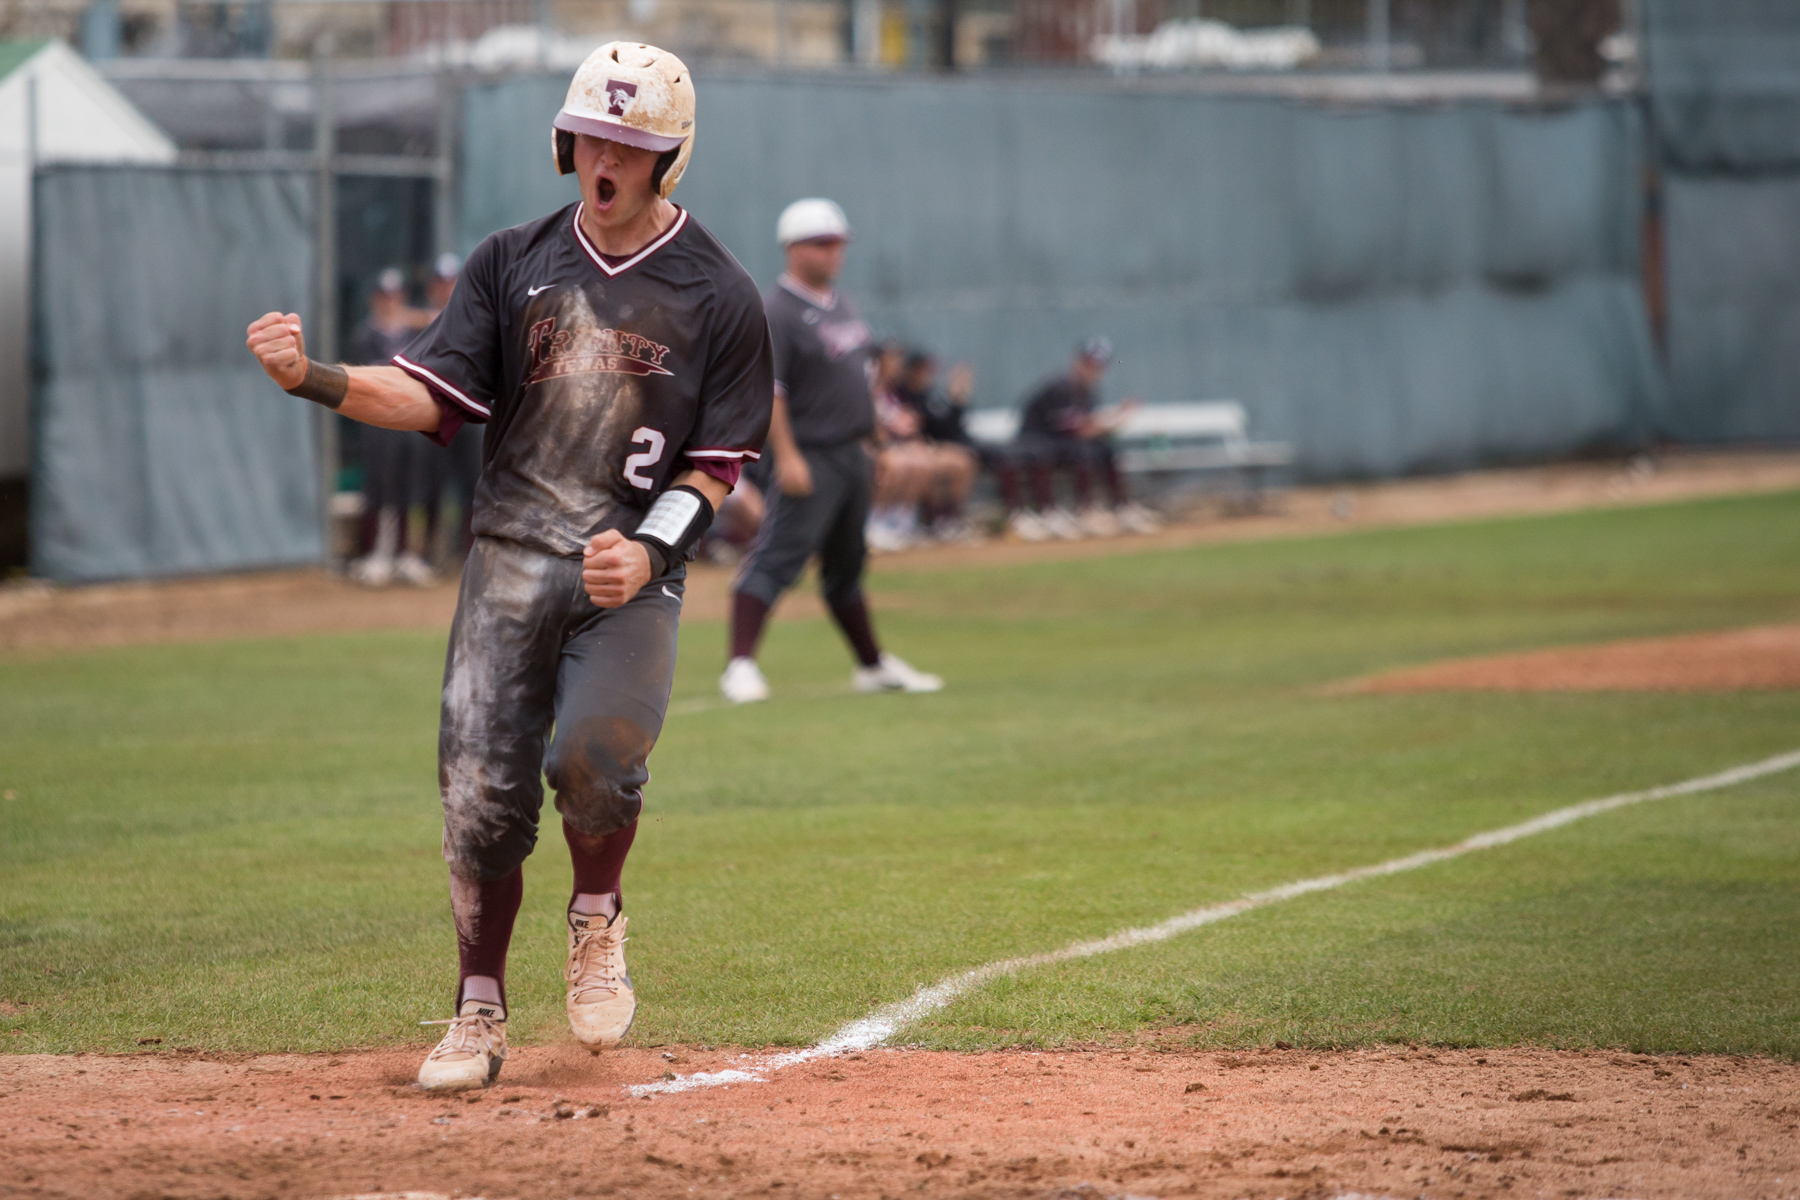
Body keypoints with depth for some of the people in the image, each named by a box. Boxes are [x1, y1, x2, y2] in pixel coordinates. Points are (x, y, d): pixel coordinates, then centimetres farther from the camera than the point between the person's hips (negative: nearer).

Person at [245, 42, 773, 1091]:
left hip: (633, 570, -3)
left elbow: (717, 465, 1)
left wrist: (649, 552, -17)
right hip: (512, 559, 3)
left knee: (596, 752, -25)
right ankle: (480, 1015, 10)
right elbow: (434, 397, 1)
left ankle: (597, 922, 6)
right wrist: (314, 379, -16)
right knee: (482, 786, -4)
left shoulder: (717, 294, 0)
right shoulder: (514, 263, 9)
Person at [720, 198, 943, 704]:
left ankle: (873, 665, 25)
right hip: (810, 455, -9)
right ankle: (740, 665, -21)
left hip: (852, 454, 9)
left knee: (847, 563, 18)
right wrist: (786, 456, -27)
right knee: (777, 558, -15)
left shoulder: (841, 304, 15)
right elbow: (766, 390, -21)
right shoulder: (776, 312, -14)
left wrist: (868, 435, 21)